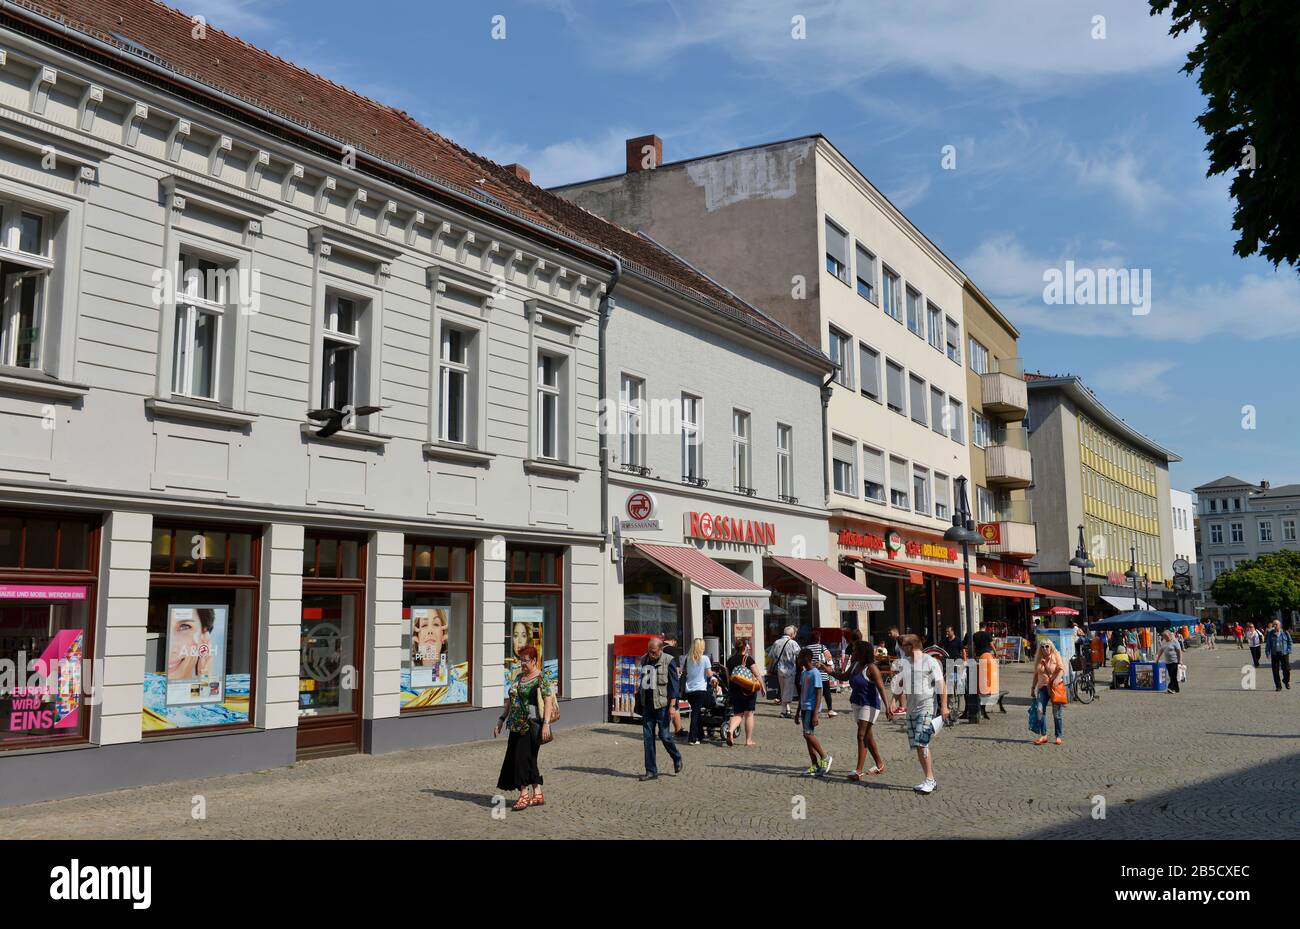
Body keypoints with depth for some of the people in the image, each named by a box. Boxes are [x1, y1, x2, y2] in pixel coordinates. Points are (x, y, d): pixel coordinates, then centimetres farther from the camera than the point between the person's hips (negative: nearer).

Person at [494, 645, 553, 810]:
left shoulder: (540, 679, -8)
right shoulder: (518, 677, 15)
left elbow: (548, 700, -16)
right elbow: (510, 700, 20)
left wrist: (546, 723, -24)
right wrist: (501, 720, 16)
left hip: (532, 725, -8)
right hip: (517, 725, 8)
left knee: (523, 757, -9)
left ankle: (524, 794, -2)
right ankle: (537, 794, 16)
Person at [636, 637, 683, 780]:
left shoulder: (668, 661, -8)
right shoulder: (644, 660, 8)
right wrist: (639, 701, 18)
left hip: (662, 705, -5)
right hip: (647, 704, 5)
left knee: (664, 736, -1)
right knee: (648, 737, 4)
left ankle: (677, 758, 28)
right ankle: (651, 771, 10)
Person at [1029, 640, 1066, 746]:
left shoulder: (1056, 656, 1)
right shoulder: (1039, 659, 12)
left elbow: (1062, 669, -11)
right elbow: (1036, 674, 19)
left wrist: (1057, 679, -28)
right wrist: (1032, 688, 18)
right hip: (1042, 687, 3)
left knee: (1057, 712, 3)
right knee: (1040, 710, -11)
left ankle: (1058, 736, 12)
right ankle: (1043, 735, -5)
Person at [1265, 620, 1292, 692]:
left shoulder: (1285, 632, 2)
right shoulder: (1271, 633, 3)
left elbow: (1290, 642, 8)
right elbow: (1268, 644, 7)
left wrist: (1288, 650, -2)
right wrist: (1268, 653, 0)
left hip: (1284, 654, -1)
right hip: (1274, 654, 1)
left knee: (1286, 669, 0)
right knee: (1275, 671, -1)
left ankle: (1286, 681, 29)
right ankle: (1278, 686, 9)